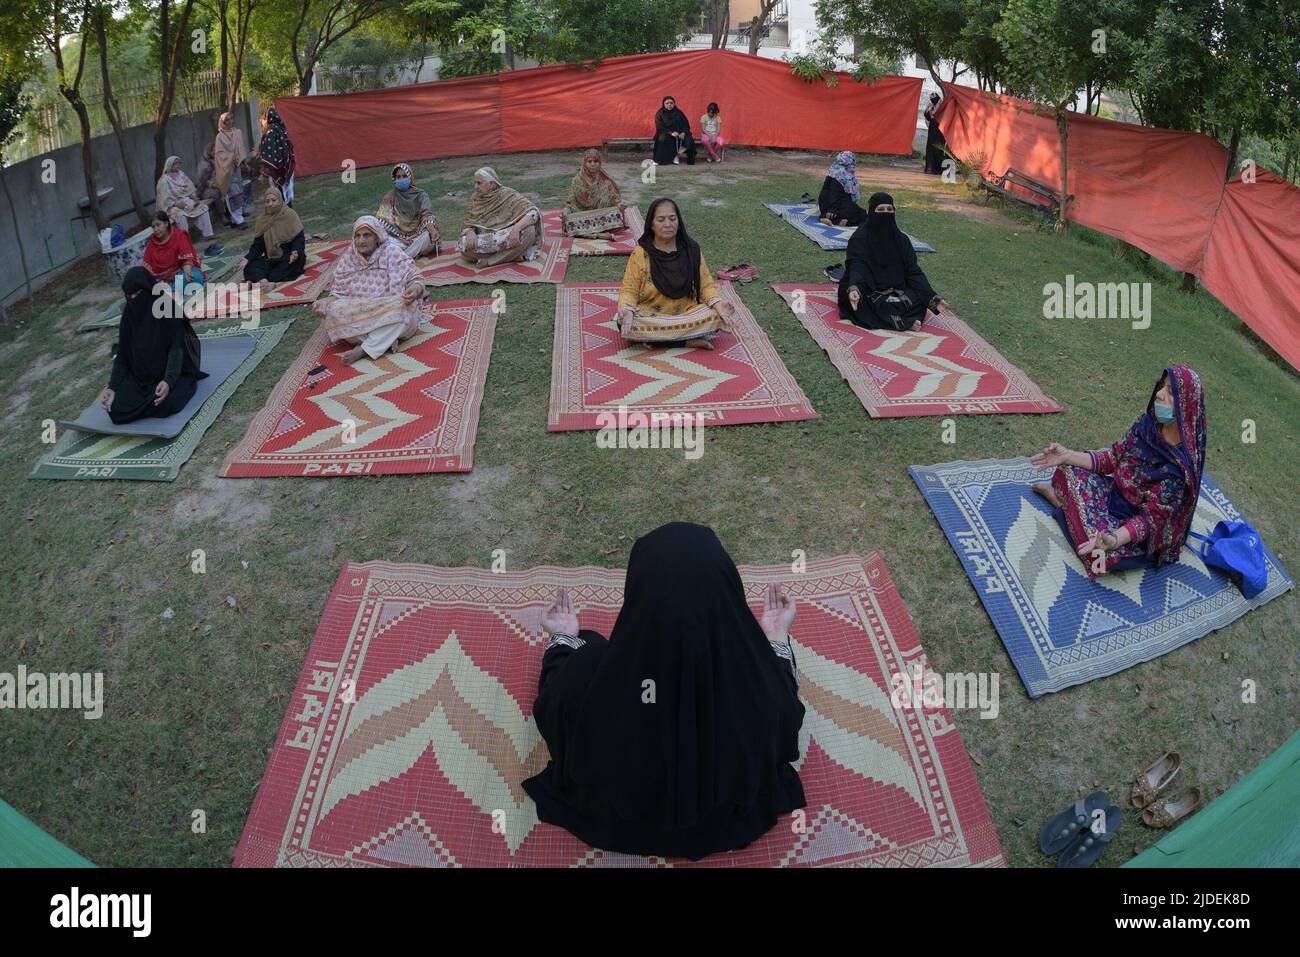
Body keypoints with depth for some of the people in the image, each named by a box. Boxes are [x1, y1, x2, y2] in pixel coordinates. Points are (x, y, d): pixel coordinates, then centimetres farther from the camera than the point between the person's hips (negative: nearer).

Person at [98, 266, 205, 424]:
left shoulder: (169, 308, -13)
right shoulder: (128, 314, 0)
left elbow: (177, 348, -22)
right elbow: (122, 354, 2)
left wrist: (168, 381, -38)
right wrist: (112, 387, -12)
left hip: (172, 372, -5)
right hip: (140, 375, 5)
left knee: (162, 404, -36)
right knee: (115, 407, -19)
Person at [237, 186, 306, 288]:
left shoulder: (290, 215, -7)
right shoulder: (261, 219, 6)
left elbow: (299, 238, -12)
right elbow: (258, 244, 6)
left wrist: (295, 252, -33)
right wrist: (248, 258, -11)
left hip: (288, 257, -4)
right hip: (270, 259, 4)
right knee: (249, 268, -18)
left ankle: (258, 281, -41)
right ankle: (264, 281, -46)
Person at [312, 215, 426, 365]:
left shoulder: (391, 252, -3)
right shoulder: (349, 257, 6)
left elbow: (415, 278, -8)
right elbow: (339, 292, 9)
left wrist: (415, 290, -33)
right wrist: (327, 303, -13)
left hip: (391, 313, -2)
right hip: (359, 316, 2)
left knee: (403, 306, -34)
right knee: (334, 312, -24)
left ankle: (363, 349, -32)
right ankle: (386, 341, -28)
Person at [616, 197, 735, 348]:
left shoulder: (691, 249, -1)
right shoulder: (640, 254, -7)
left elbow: (706, 284, 3)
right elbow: (629, 289, -7)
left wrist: (717, 302, -19)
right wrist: (627, 310, -29)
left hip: (687, 313, 1)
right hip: (650, 317, -1)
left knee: (716, 316, -25)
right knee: (625, 324, -33)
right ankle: (689, 340, -22)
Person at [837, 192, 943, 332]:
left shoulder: (901, 239, 5)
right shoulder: (859, 238, -9)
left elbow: (913, 270, 2)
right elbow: (856, 267, -23)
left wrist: (932, 298, -9)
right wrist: (854, 290, -46)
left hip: (896, 290, 5)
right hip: (868, 291, -5)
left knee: (918, 299, -21)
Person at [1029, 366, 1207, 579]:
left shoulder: (1180, 466, -31)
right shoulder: (1149, 423, -11)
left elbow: (1152, 518, -28)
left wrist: (1115, 539, -45)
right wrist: (1068, 456, -11)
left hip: (1144, 535, -6)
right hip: (1117, 493, 6)